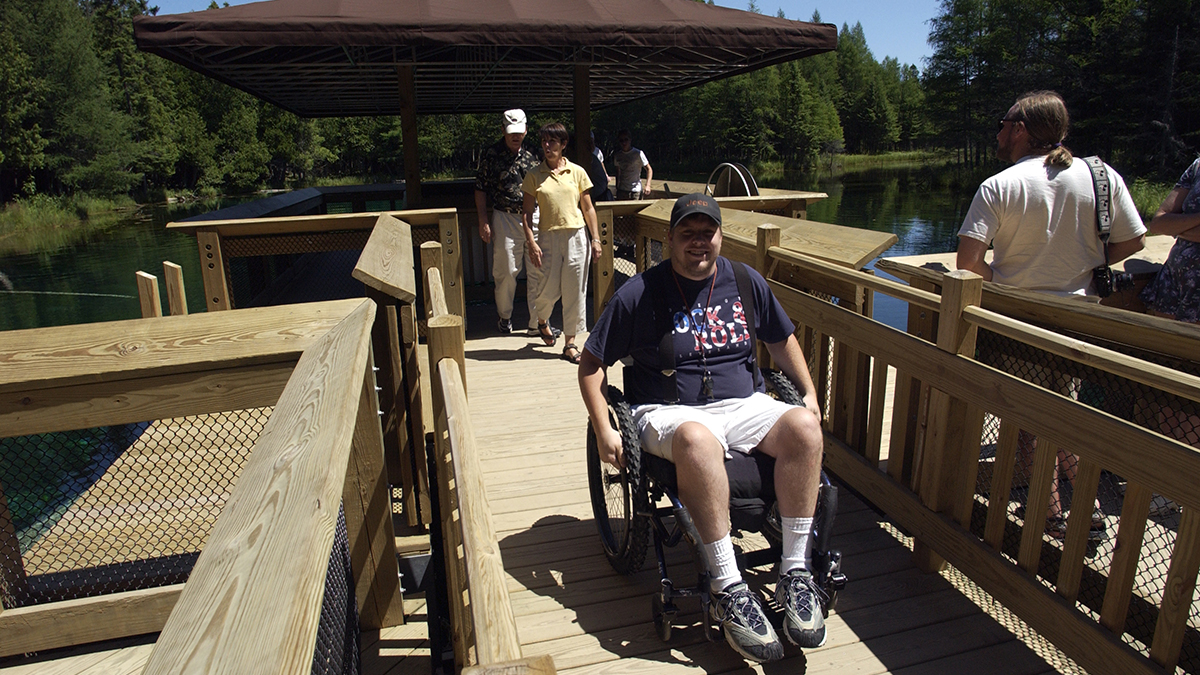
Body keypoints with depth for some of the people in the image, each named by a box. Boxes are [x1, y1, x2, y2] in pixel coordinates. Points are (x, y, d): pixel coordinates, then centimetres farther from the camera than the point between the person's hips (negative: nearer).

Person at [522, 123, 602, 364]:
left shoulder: (577, 172, 5)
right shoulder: (534, 175, 2)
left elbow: (588, 209, 7)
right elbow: (527, 212, 1)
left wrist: (596, 239, 1)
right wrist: (531, 242, -9)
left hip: (576, 236, 1)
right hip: (549, 237, -1)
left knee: (575, 292, 3)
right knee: (550, 289, 2)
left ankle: (570, 343, 14)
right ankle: (542, 320, 38)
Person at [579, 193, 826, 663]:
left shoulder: (745, 281, 10)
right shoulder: (639, 294, -2)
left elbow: (782, 341, 25)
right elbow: (591, 364, 2)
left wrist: (810, 395, 14)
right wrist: (604, 431, -8)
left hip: (744, 405, 4)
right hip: (669, 413, -4)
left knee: (803, 426, -27)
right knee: (697, 439, -40)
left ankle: (795, 572, -17)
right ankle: (728, 589, -30)